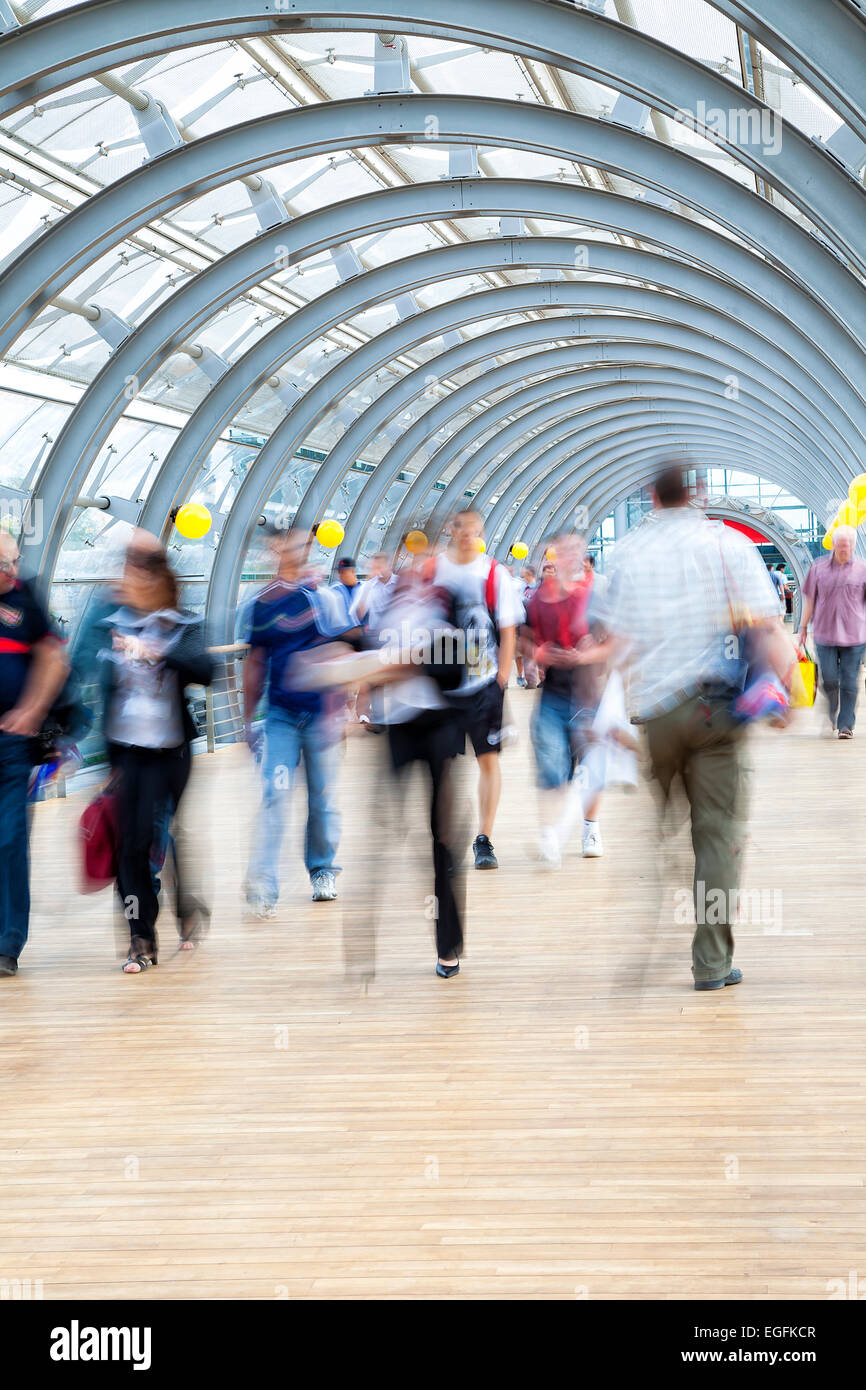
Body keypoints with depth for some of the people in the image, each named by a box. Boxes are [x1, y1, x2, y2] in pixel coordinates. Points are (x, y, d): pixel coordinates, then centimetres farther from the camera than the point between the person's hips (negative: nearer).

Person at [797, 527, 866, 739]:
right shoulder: (818, 568, 5)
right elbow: (809, 600, 12)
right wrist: (803, 628, 10)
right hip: (825, 633, 1)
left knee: (849, 683, -1)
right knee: (829, 680, -2)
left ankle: (845, 725, 7)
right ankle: (832, 715, 24)